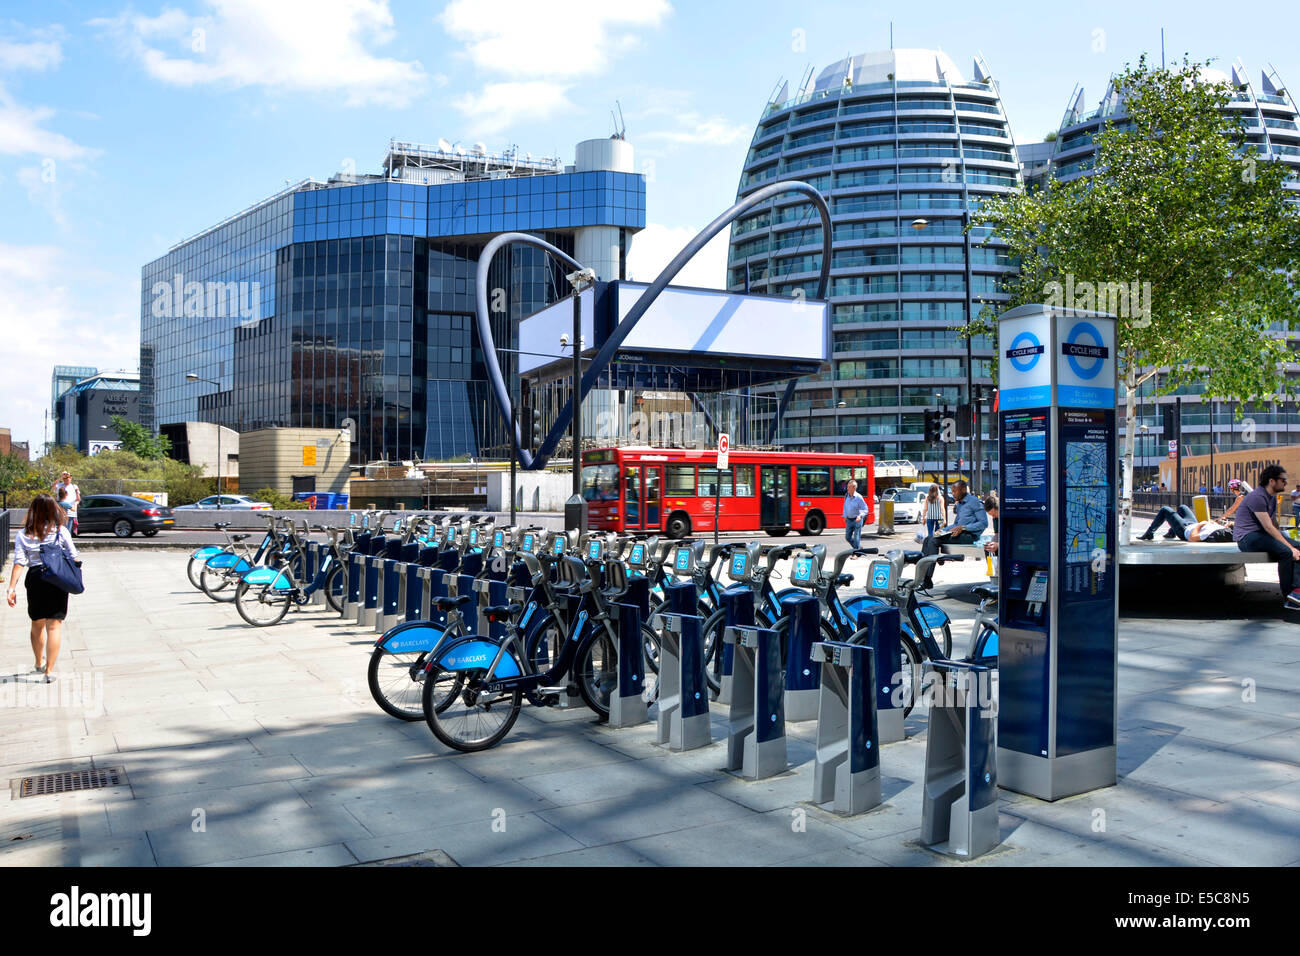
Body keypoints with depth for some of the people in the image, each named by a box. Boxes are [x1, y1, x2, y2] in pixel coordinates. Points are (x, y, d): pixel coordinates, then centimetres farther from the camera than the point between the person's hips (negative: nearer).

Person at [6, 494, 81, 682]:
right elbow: (73, 558, 2)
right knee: (54, 626, 0)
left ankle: (40, 663, 37)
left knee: (37, 625, 20)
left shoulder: (23, 535, -1)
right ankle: (49, 670, -4)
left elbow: (19, 563, -7)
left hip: (35, 579, 2)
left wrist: (12, 588, -5)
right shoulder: (61, 531, -2)